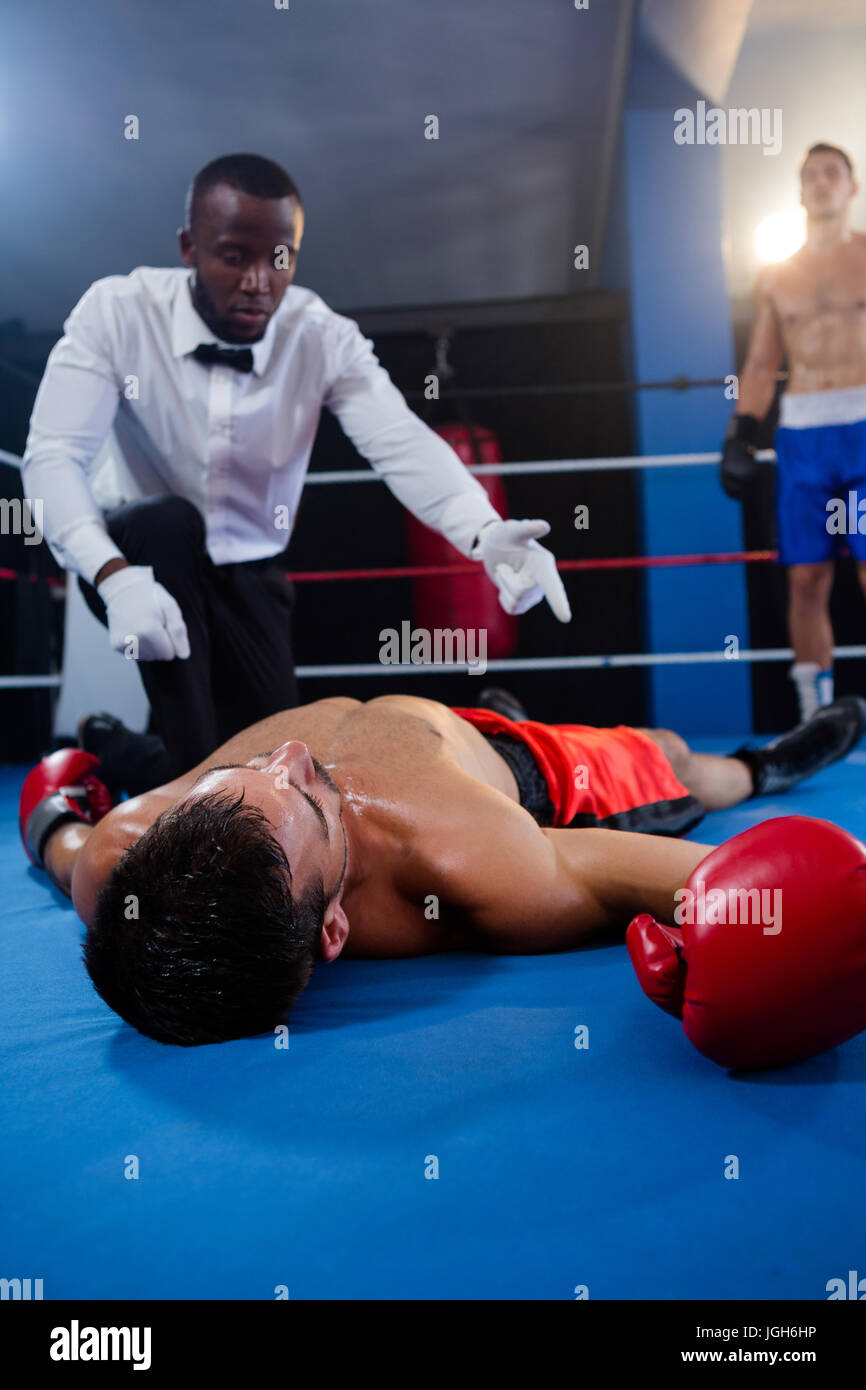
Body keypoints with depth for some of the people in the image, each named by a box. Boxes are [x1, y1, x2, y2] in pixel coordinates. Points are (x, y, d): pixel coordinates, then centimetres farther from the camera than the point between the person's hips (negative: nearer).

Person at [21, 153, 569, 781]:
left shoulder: (323, 337, -13)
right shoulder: (116, 312, -17)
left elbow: (404, 444, -28)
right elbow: (53, 456, -25)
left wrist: (486, 534, -49)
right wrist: (113, 576, -44)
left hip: (246, 574, 3)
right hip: (136, 558, -2)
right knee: (169, 523, -36)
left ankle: (139, 757, 29)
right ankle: (192, 776, -24)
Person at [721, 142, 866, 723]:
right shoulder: (777, 276, 16)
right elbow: (761, 365, 17)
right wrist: (741, 435, 6)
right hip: (801, 434, 3)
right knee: (807, 580, 0)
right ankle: (816, 718, 8)